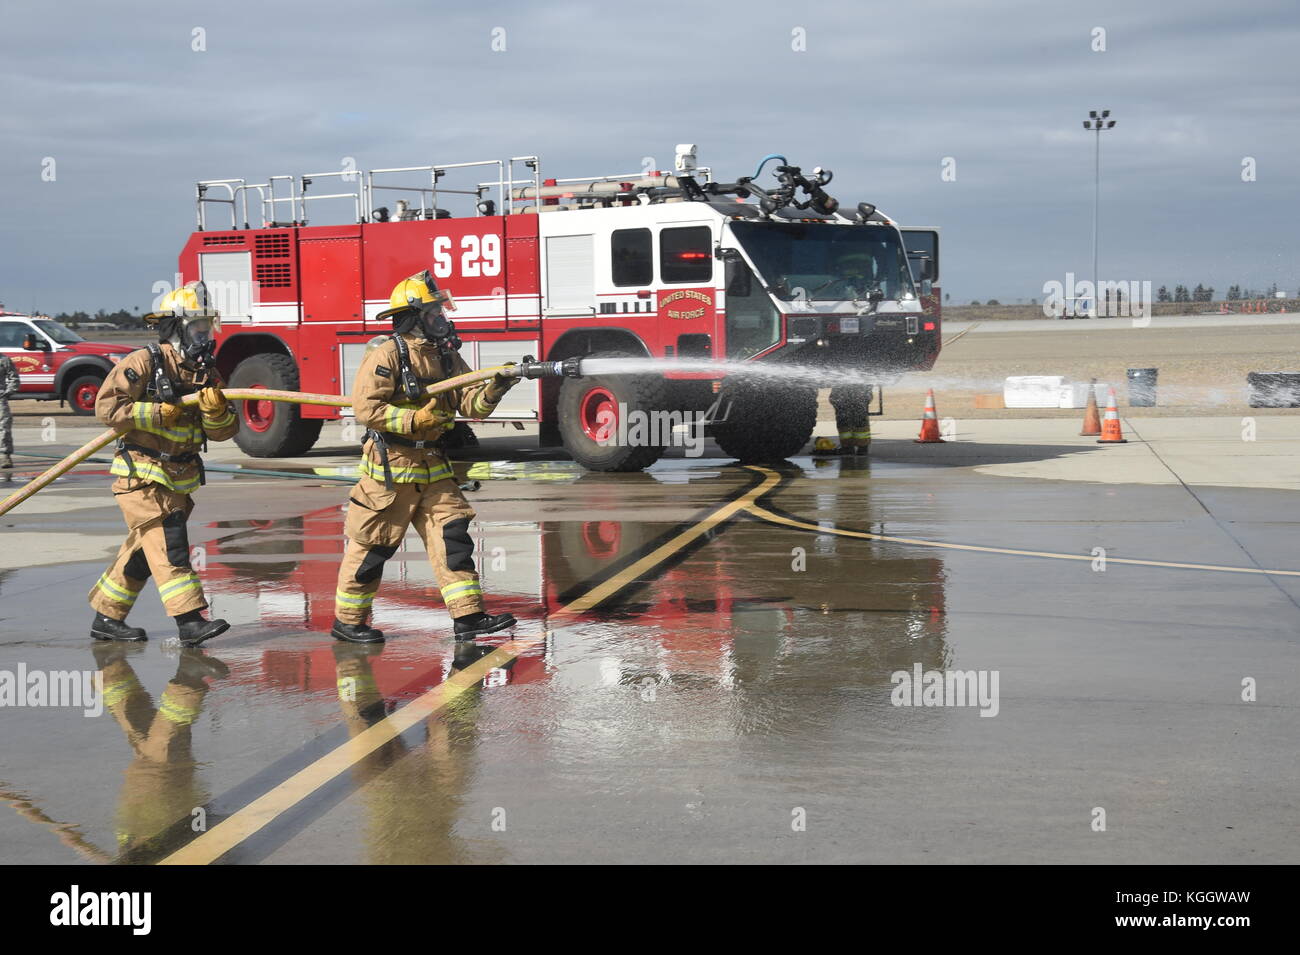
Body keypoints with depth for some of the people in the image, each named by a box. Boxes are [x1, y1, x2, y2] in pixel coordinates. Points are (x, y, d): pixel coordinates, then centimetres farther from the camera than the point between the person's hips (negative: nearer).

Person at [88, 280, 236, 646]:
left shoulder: (205, 373, 10)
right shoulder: (144, 363, -11)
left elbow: (225, 431, 6)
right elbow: (107, 407, -19)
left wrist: (216, 410, -16)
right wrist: (158, 413, -19)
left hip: (178, 479, 8)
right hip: (142, 476, -8)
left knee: (142, 553, 13)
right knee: (168, 544, -15)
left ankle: (106, 618, 24)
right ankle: (190, 622, -20)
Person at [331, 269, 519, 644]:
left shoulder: (445, 355, 11)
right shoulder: (386, 353, -13)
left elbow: (471, 404, 8)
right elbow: (365, 408, -20)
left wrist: (495, 388, -11)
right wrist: (413, 420, -23)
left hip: (433, 465, 7)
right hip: (391, 466, -7)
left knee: (452, 535, 0)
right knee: (373, 545, 0)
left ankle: (468, 616, 0)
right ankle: (346, 621, 12)